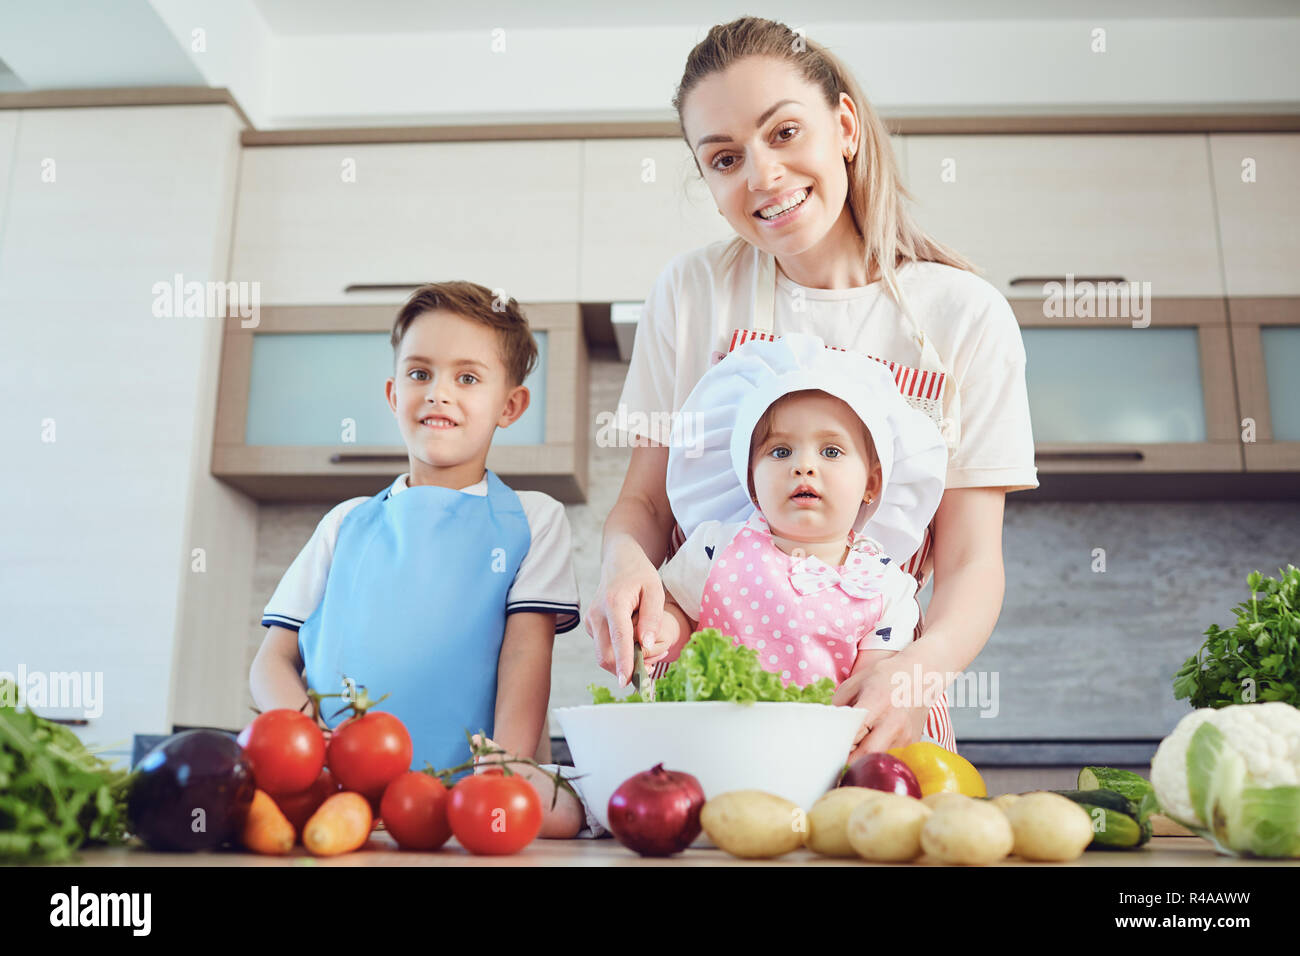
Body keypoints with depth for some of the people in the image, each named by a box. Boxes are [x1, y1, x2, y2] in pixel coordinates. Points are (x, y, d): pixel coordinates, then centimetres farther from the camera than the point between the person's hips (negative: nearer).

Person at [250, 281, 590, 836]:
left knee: (559, 812, -34)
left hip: (463, 785, 0)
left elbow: (527, 651, 2)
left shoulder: (532, 520, 14)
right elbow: (273, 660, 16)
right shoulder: (347, 522, 20)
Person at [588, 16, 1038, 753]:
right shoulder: (691, 291, 4)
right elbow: (644, 499, 7)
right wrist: (625, 563, -16)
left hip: (869, 697, -1)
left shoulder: (967, 314, -1)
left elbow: (972, 557, -4)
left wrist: (924, 666, -25)